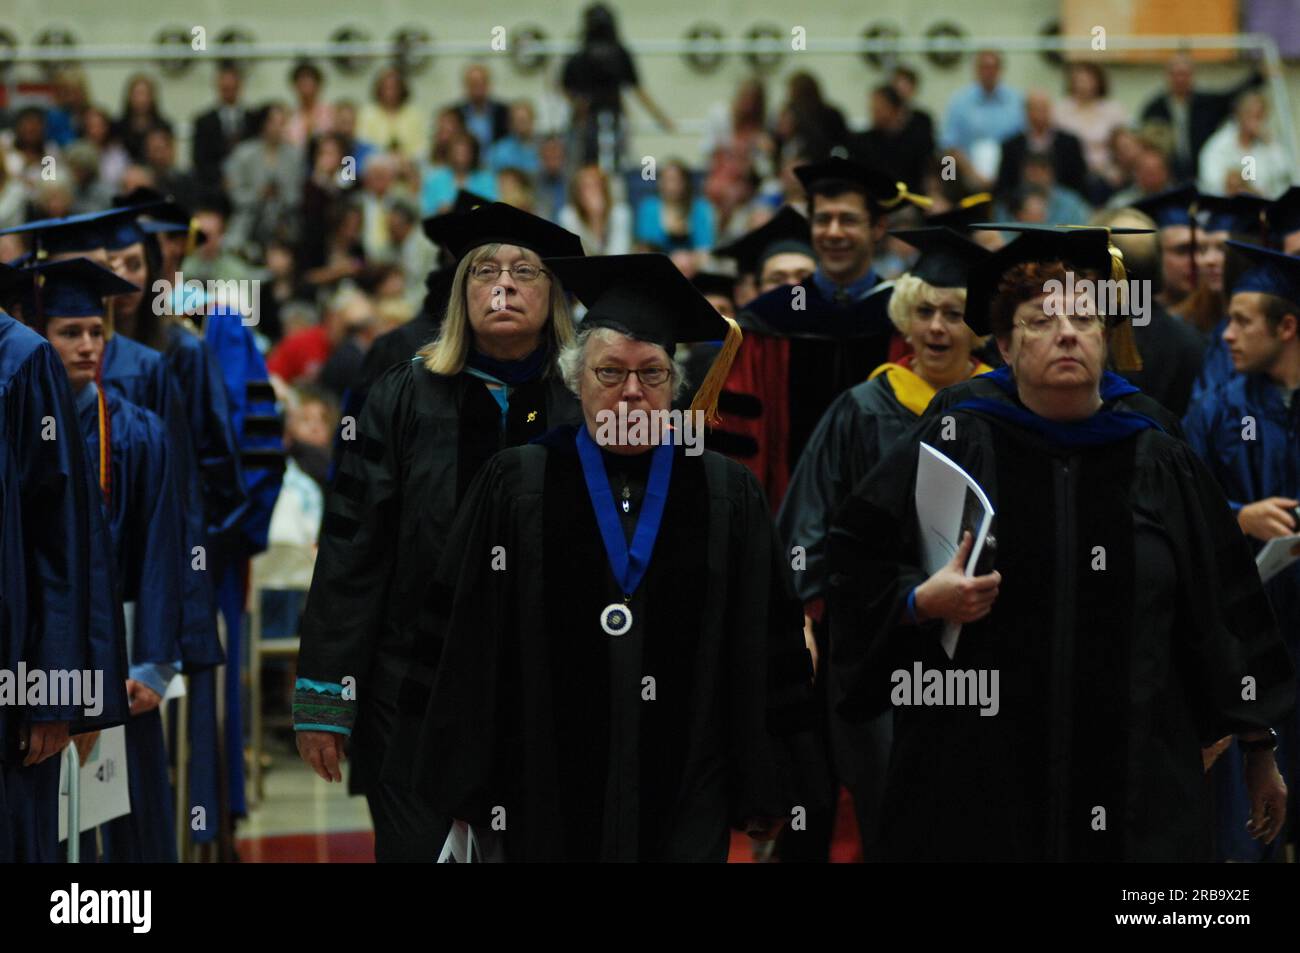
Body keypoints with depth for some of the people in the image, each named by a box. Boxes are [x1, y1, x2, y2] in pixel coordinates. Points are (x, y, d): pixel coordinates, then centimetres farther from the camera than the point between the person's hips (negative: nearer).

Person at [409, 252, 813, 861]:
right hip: (547, 793, 0)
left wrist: (763, 794, 3)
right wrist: (468, 788, 0)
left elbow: (768, 651, 6)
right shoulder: (516, 487, 3)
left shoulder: (727, 496, 5)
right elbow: (470, 645, 2)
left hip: (687, 802, 1)